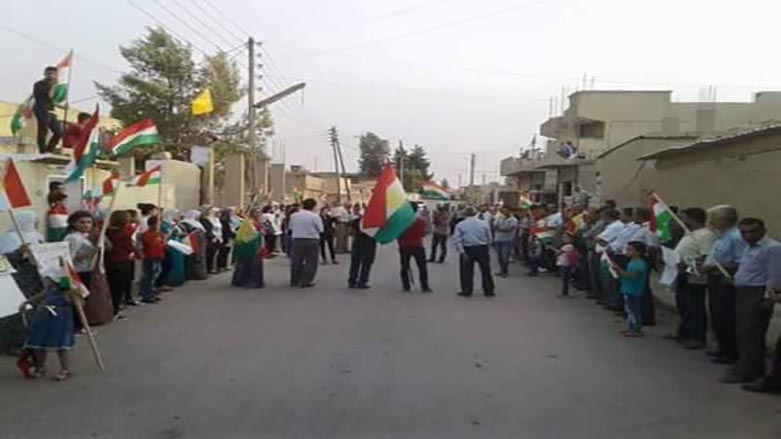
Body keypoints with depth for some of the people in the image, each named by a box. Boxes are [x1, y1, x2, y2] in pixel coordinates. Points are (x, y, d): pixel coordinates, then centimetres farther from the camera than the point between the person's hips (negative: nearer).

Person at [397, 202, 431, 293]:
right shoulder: (421, 221, -8)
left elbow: (399, 235, -3)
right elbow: (423, 234, -3)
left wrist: (400, 244, 11)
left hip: (405, 247, 1)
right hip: (418, 246, -1)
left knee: (404, 267, 10)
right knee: (422, 267, 10)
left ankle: (406, 287, 7)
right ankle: (424, 287, 8)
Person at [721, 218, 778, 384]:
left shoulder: (771, 248, -14)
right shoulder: (749, 247, 17)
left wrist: (768, 298, -21)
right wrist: (734, 278, 13)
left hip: (758, 294, -10)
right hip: (743, 293, 10)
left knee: (750, 333, -7)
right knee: (743, 333, 13)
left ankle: (744, 371, -2)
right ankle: (755, 368, 24)